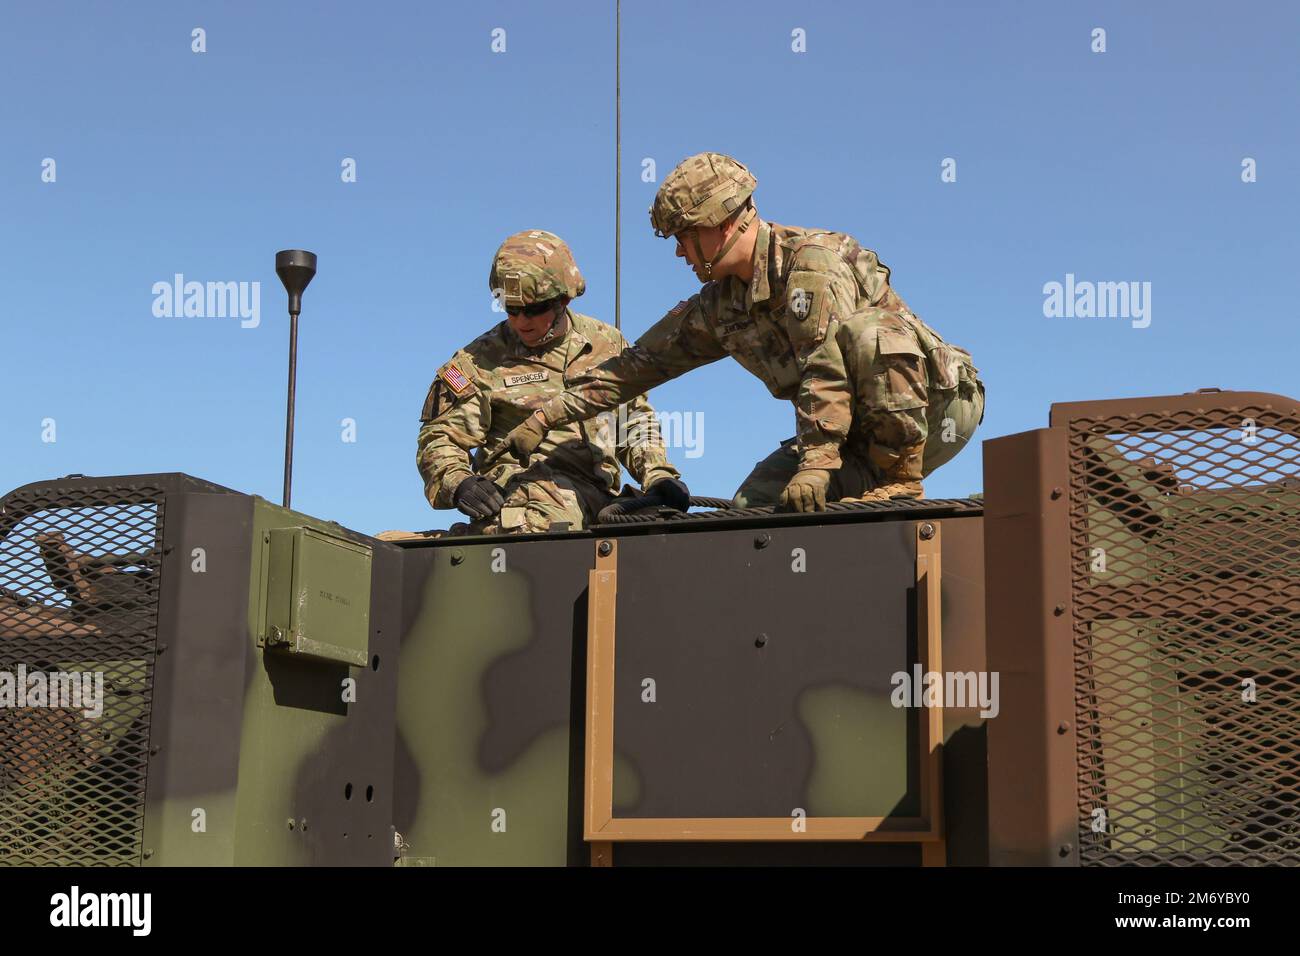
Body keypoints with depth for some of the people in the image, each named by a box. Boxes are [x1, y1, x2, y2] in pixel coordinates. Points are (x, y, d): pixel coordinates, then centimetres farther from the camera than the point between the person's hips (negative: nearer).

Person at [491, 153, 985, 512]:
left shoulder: (813, 260, -20)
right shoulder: (720, 304, 5)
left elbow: (825, 368, -31)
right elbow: (641, 361, 8)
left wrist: (816, 462, -37)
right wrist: (546, 417, 6)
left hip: (935, 406, -7)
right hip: (861, 436, 7)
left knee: (864, 331, -34)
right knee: (755, 503, -7)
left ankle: (903, 479, -24)